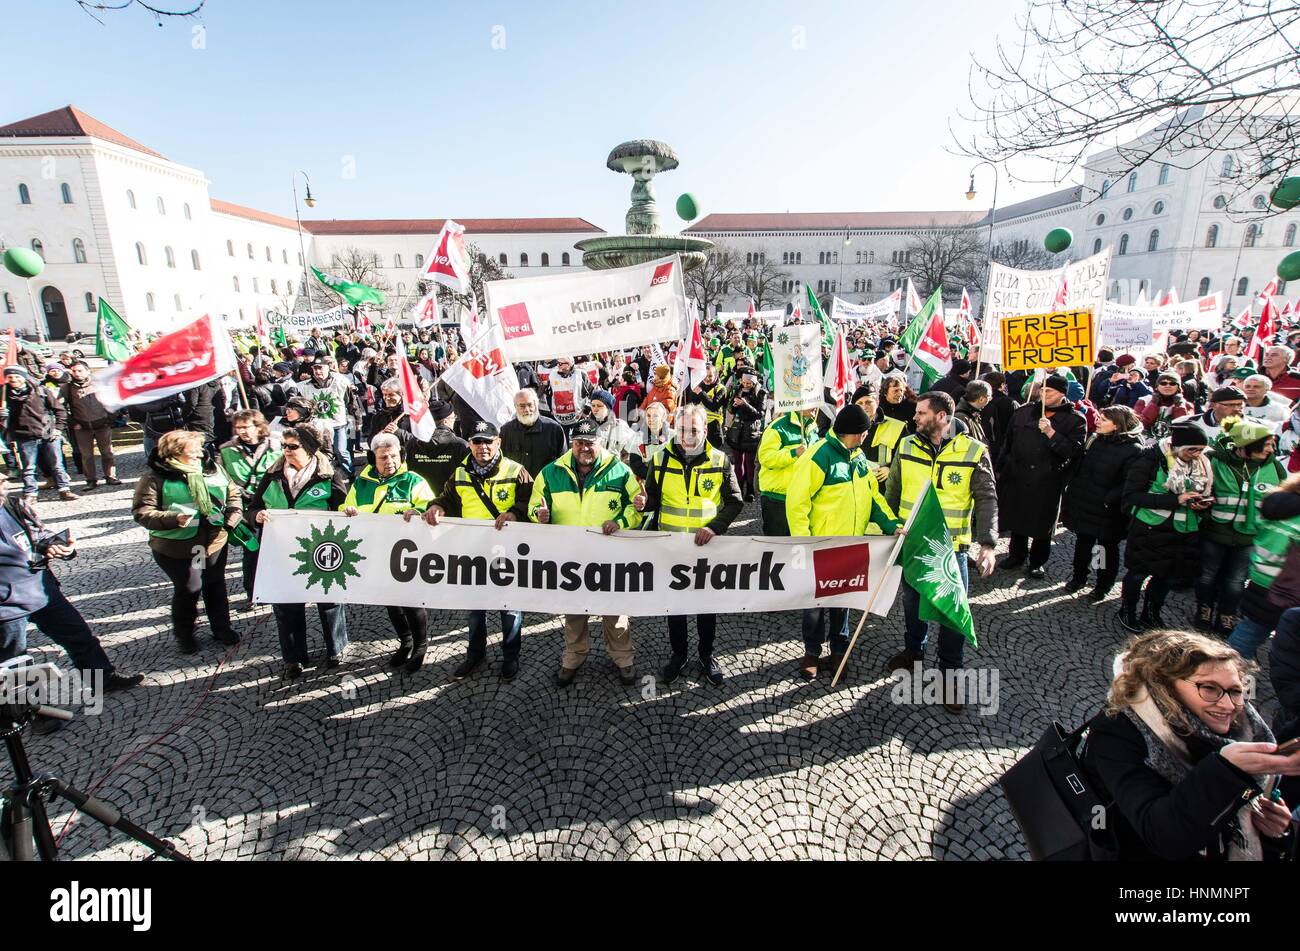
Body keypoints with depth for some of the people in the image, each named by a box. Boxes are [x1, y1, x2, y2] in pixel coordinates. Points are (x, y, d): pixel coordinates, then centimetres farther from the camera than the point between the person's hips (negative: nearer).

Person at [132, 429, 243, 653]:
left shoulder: (211, 470, 1)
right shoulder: (156, 478, -13)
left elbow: (233, 493, 8)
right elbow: (142, 512, -15)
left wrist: (232, 516, -7)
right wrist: (174, 519, -30)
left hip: (214, 542, 4)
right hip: (178, 549, -4)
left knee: (216, 587, 18)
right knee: (187, 591, 10)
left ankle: (222, 628, 36)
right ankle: (184, 635, 34)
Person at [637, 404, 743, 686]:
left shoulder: (720, 461, -6)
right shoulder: (661, 459, -4)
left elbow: (735, 501, -3)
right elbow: (654, 498, 4)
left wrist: (715, 527, -18)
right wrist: (644, 502, -20)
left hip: (706, 546, -1)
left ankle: (707, 655, 34)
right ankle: (678, 654, 33)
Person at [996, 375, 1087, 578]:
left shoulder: (1074, 420, -5)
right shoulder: (1025, 411, 5)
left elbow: (1074, 450, -17)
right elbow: (1009, 441, 11)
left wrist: (1050, 432, -24)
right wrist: (1000, 468, 11)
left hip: (1047, 482, -3)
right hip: (1016, 476, 3)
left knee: (1042, 523, 8)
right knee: (1017, 516, 15)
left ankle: (1037, 562, 26)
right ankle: (1016, 555, 33)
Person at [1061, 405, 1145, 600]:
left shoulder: (1133, 449, -17)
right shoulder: (1095, 439, 3)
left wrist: (1110, 500, -23)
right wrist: (1073, 493, 6)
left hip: (1108, 511, -5)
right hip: (1084, 504, 6)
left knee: (1108, 547, 13)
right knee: (1082, 542, 18)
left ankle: (1103, 586, 29)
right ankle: (1079, 578, 36)